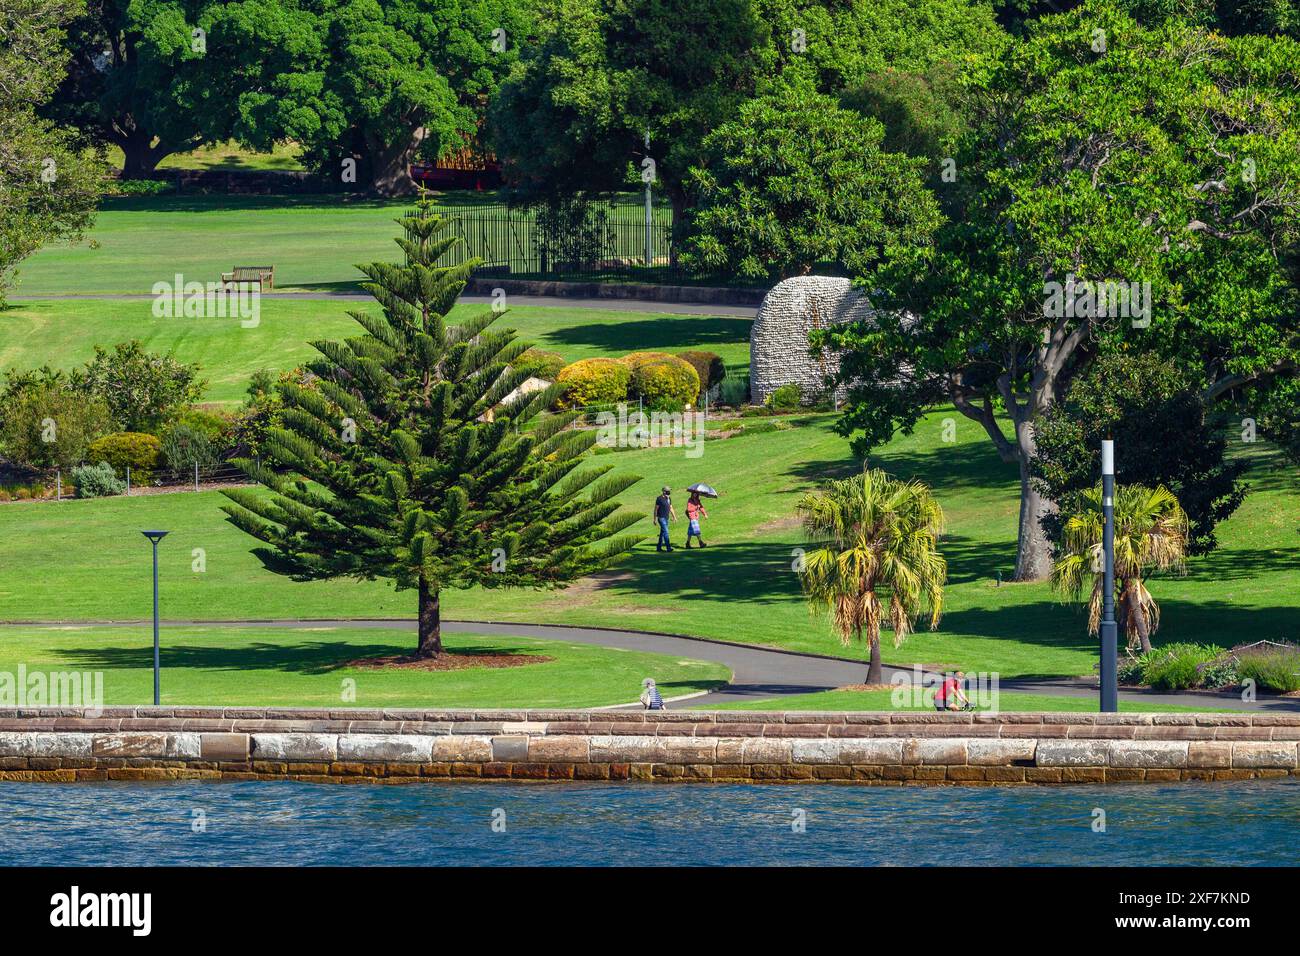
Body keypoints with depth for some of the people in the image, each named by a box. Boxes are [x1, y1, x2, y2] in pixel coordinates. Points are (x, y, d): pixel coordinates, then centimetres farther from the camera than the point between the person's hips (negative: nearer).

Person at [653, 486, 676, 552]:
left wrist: (674, 517, 15)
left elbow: (671, 508, 19)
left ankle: (659, 547, 17)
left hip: (667, 518, 8)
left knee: (662, 533, 11)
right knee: (665, 532, -13)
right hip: (661, 518, -8)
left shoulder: (669, 498, 10)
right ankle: (668, 547, -16)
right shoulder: (659, 499, -12)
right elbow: (656, 509, -9)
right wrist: (655, 519, -10)